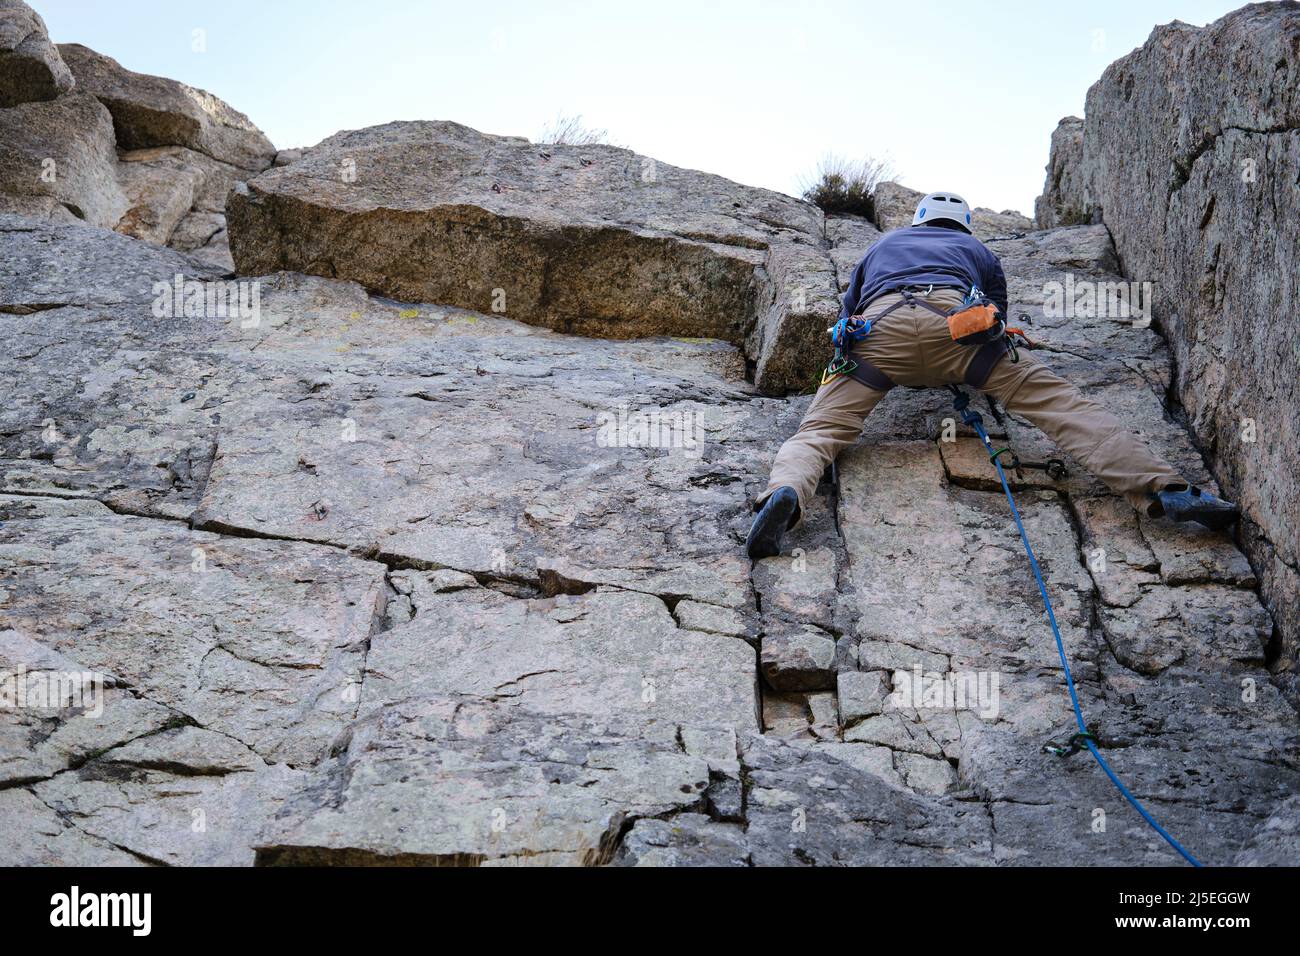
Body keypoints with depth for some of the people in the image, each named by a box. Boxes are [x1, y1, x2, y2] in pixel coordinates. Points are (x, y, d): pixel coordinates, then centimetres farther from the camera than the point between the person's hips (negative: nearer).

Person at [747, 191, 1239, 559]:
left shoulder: (882, 245, 43)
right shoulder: (979, 251, 40)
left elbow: (845, 316, 45)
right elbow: (999, 318, 42)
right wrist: (966, 370, 62)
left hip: (879, 325, 1)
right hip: (956, 318, 0)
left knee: (821, 430, -4)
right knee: (1060, 402, -3)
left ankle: (785, 493, -38)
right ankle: (1164, 491, -16)